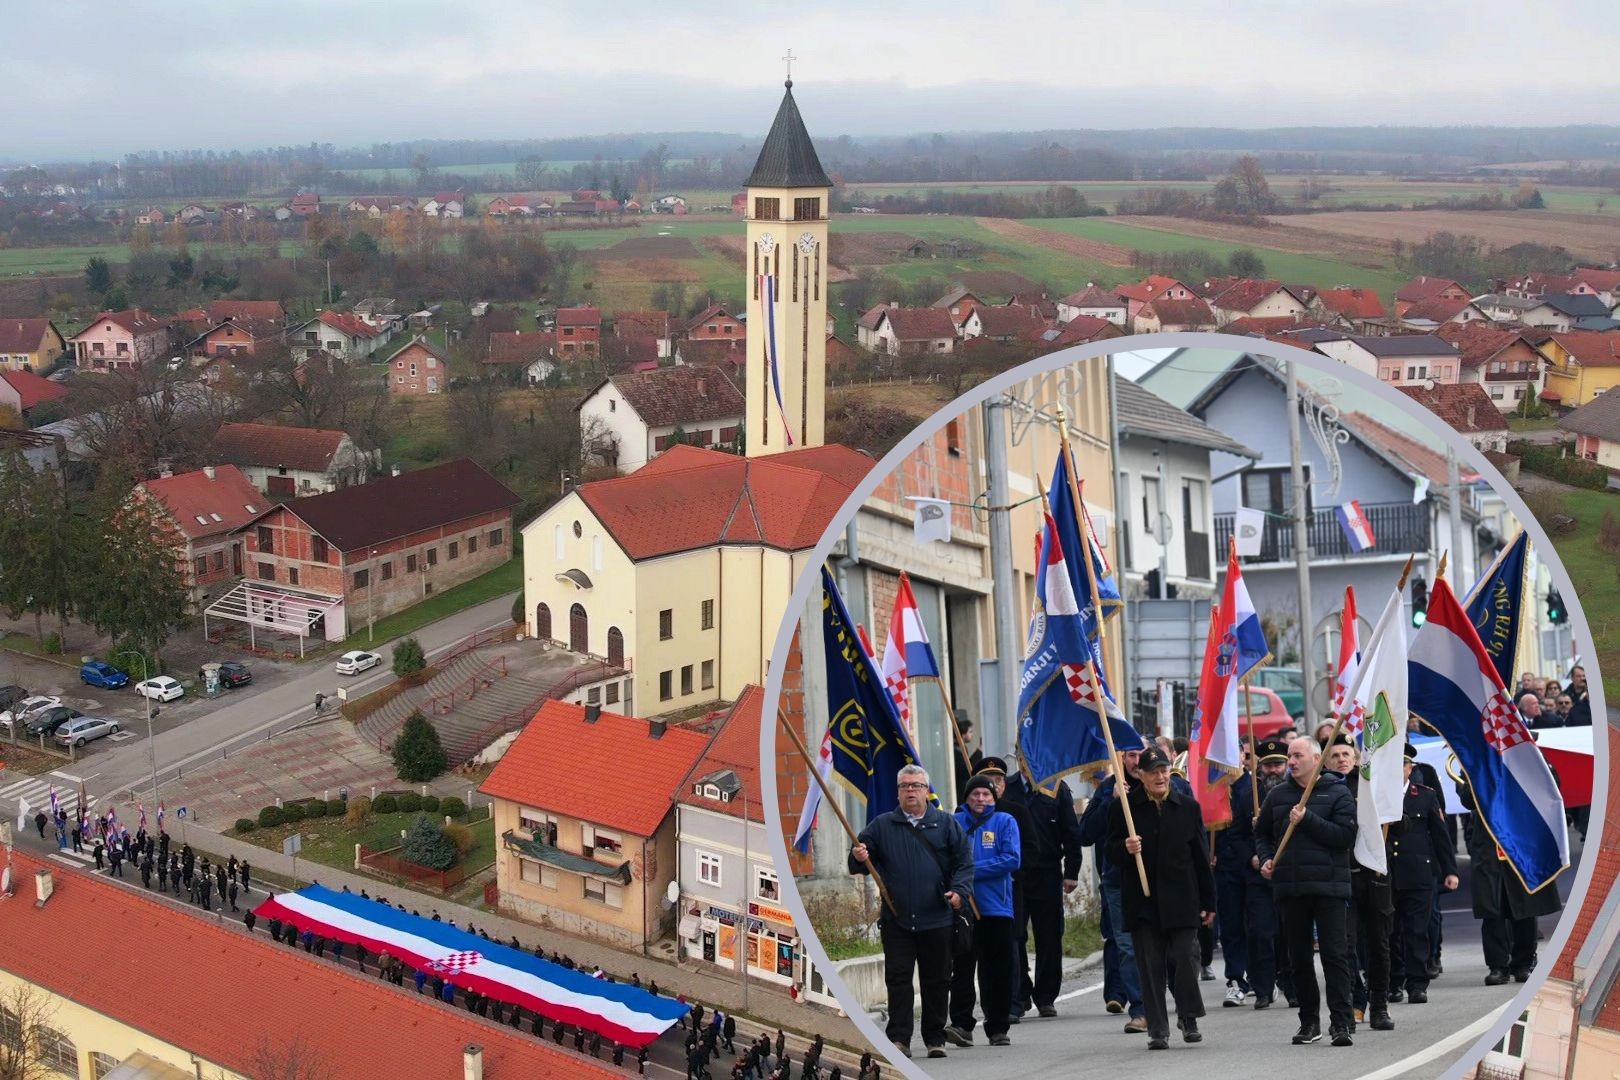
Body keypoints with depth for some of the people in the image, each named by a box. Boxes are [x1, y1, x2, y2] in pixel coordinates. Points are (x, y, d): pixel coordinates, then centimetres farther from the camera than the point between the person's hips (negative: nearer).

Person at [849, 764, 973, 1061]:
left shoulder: (946, 824, 6)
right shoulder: (881, 825, 7)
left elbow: (964, 863, 4)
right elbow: (862, 859, 9)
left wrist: (959, 891, -12)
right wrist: (858, 858, -15)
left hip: (937, 920, 0)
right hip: (896, 919, 0)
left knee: (937, 981, 7)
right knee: (898, 979, -1)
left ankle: (935, 1039, 16)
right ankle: (898, 1038, 2)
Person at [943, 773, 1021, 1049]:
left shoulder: (1004, 821, 5)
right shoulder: (954, 822, 8)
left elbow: (1012, 860, -6)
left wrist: (973, 869, -10)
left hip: (997, 906, 0)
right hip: (963, 907, 0)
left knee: (999, 970, 5)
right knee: (963, 966, -8)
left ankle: (997, 1028, 14)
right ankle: (961, 1025, -9)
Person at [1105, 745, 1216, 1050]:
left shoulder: (1188, 807, 7)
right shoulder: (1123, 807, 2)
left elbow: (1201, 857, 9)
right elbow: (1112, 853, 5)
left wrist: (1208, 901, 8)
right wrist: (1125, 848, -19)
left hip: (1181, 899, 1)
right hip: (1142, 902, -1)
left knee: (1185, 959, -3)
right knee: (1151, 967, 2)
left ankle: (1188, 1017, 21)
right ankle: (1157, 1030, 10)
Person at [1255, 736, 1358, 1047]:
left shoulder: (1337, 794, -1)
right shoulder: (1278, 795, 12)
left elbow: (1345, 835, -12)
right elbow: (1262, 833, 23)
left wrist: (1307, 820, -16)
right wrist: (1265, 858, 5)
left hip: (1329, 885, -4)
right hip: (1290, 887, 4)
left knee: (1335, 954, -6)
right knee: (1299, 957, 8)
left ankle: (1342, 1022, -3)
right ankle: (1309, 1022, 16)